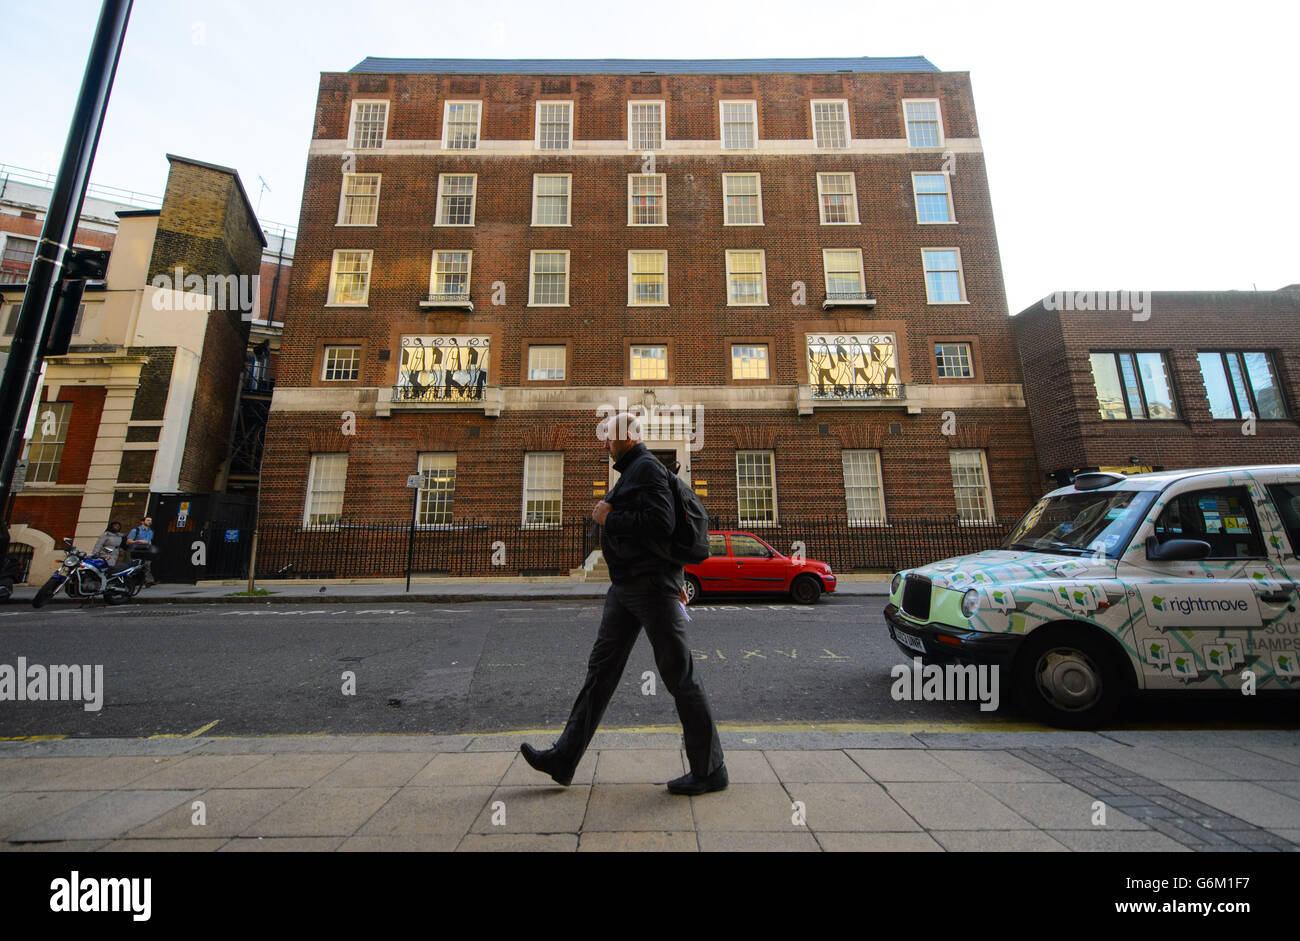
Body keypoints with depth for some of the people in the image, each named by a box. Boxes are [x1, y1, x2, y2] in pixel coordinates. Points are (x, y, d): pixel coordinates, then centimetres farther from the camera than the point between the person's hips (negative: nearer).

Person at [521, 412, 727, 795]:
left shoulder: (646, 467, -12)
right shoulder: (632, 471, 19)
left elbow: (661, 523, -25)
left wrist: (609, 518, -13)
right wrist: (673, 583, 25)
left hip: (651, 585, -10)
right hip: (627, 587, 10)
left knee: (679, 674, 1)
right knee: (601, 668, 12)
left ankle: (710, 770, 17)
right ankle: (564, 758, 23)